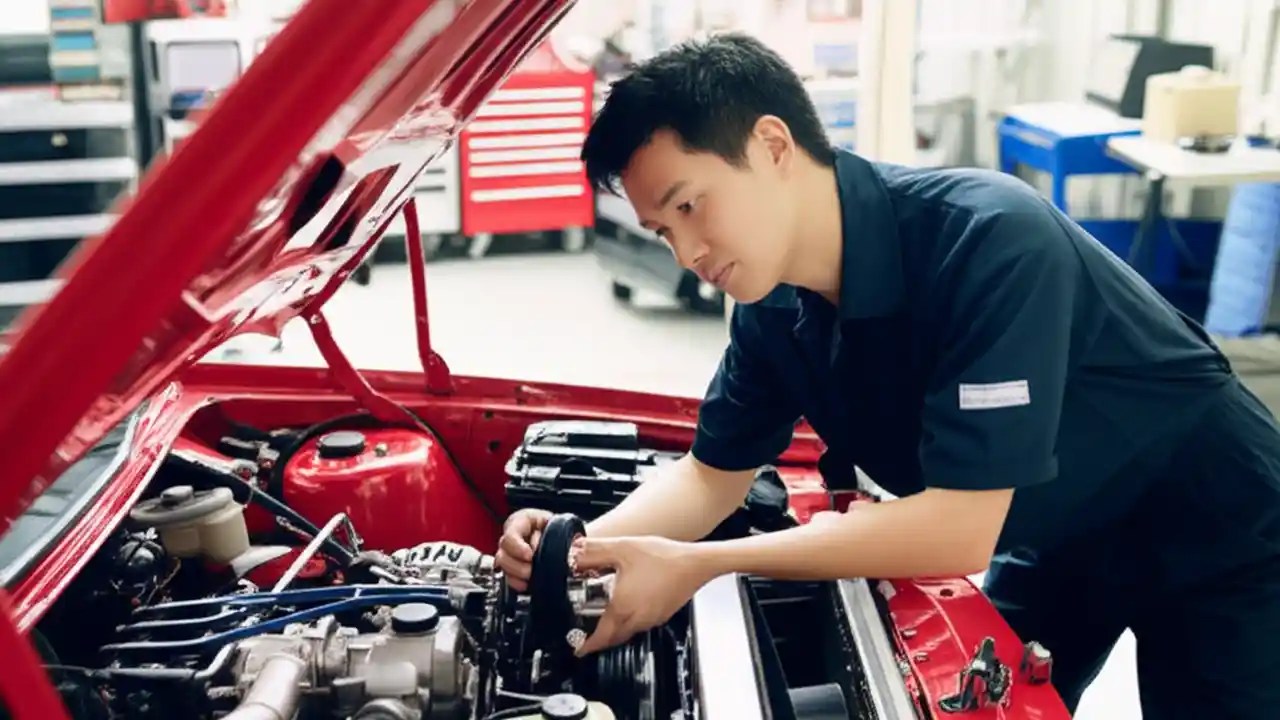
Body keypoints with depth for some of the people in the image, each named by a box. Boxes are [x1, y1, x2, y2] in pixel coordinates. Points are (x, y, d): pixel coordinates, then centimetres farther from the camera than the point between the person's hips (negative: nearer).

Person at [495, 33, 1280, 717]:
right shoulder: (776, 308, -14)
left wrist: (700, 566, -37)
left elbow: (961, 528, -37)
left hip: (1213, 539, -5)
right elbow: (713, 475, -3)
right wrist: (588, 544, -22)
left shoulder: (988, 238, -37)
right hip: (1058, 546, 6)